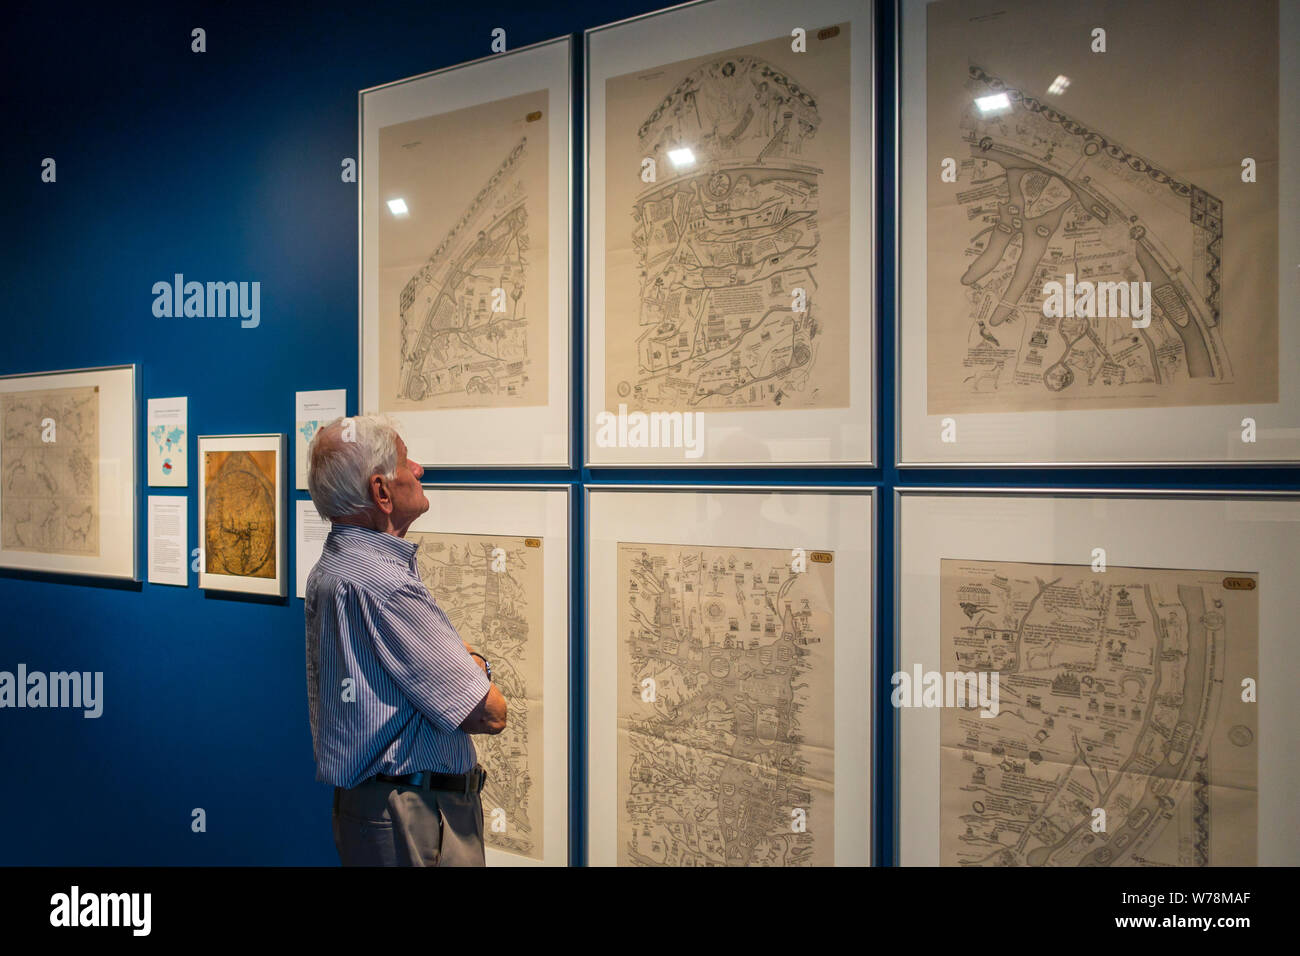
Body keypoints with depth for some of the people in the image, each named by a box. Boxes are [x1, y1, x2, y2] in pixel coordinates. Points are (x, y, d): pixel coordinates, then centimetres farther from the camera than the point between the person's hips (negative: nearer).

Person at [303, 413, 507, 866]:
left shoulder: (332, 566, 8)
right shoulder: (382, 583, -25)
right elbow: (489, 714, -22)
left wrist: (469, 662, -7)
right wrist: (476, 672, -2)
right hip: (414, 824, -10)